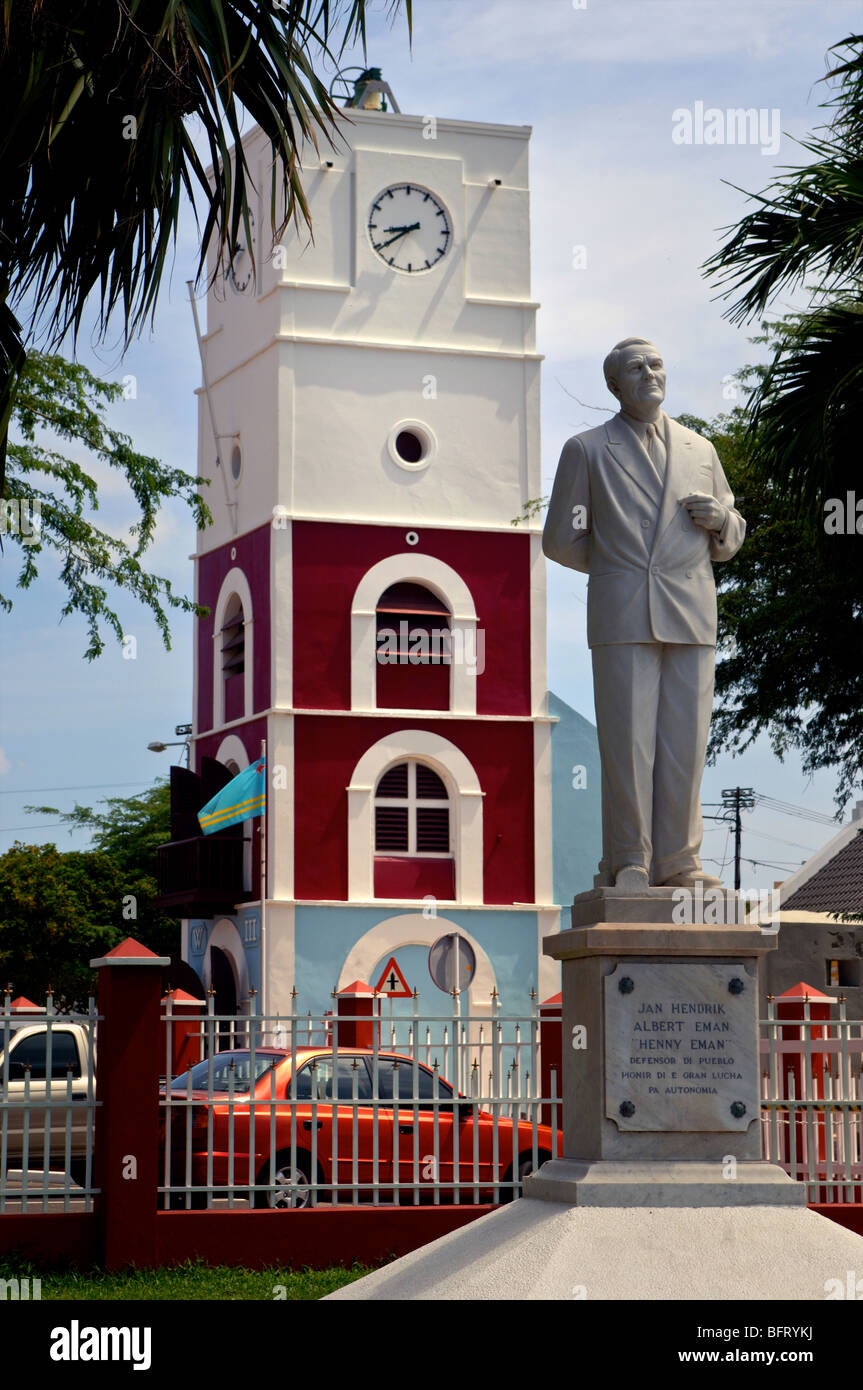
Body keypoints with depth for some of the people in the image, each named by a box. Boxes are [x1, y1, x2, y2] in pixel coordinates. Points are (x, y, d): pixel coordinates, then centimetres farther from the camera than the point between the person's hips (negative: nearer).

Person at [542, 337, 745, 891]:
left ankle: (677, 861, 7)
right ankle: (629, 863, 1)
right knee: (627, 739, -6)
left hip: (691, 617, 3)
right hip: (622, 616, -2)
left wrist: (720, 518, 0)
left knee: (685, 740, -1)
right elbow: (562, 540, 9)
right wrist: (616, 565, 10)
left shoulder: (701, 450, 17)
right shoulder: (586, 450, 8)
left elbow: (730, 539, 22)